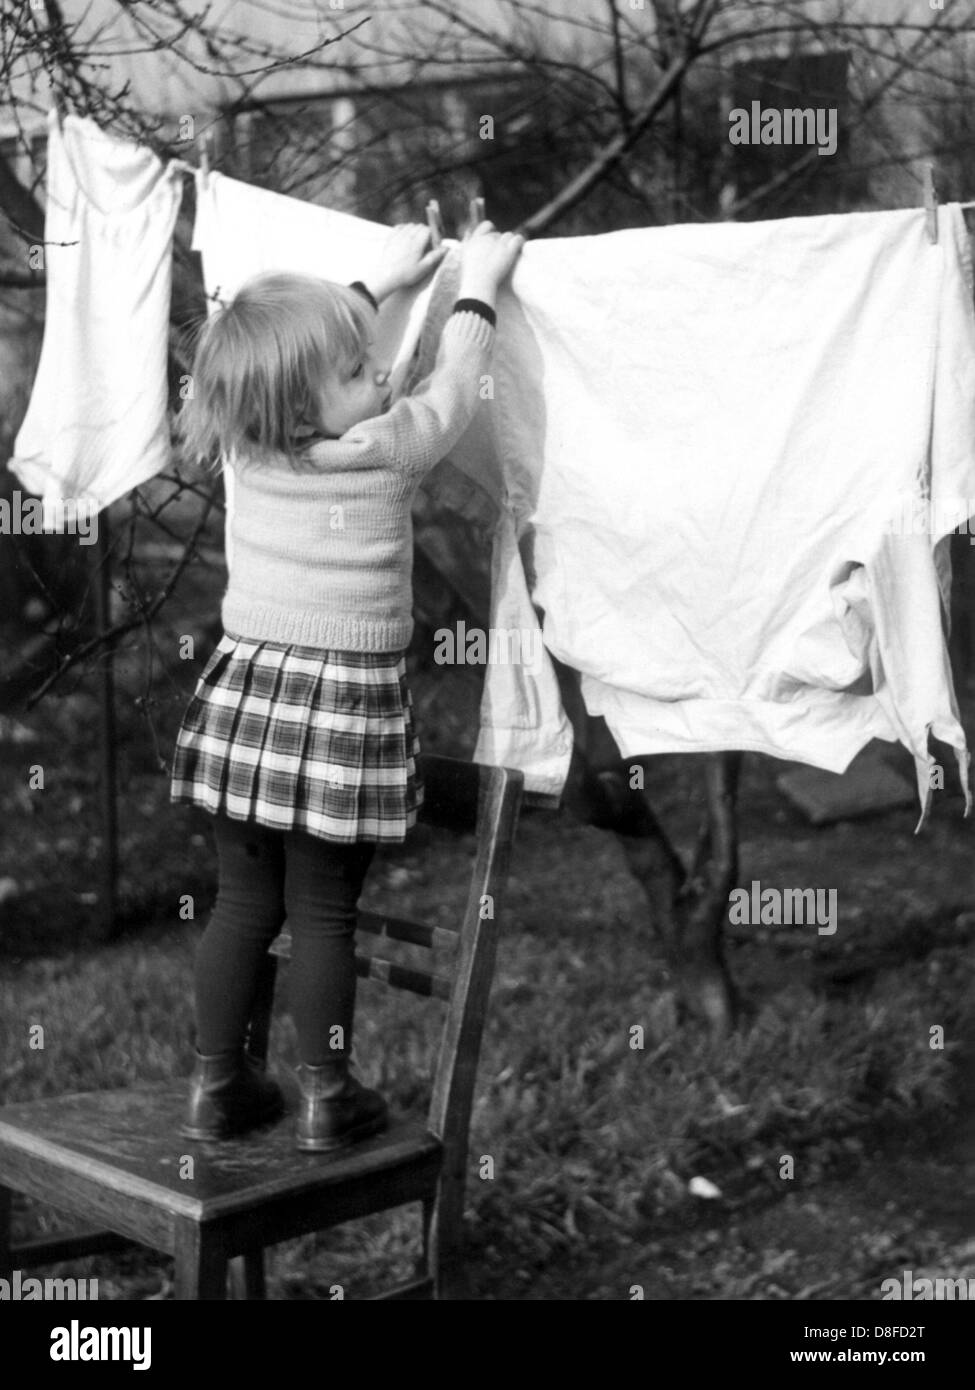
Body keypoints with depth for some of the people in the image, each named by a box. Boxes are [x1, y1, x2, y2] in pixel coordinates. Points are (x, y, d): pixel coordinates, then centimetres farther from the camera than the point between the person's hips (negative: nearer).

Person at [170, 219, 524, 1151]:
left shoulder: (248, 447, 0)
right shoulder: (387, 451, -14)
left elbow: (319, 335, 18)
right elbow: (451, 386, 4)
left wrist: (383, 281, 30)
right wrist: (477, 286, 17)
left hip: (244, 694, 5)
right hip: (343, 707, -5)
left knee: (241, 902, 13)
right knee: (324, 916, 5)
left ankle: (215, 1087, 21)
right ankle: (325, 1099, 16)